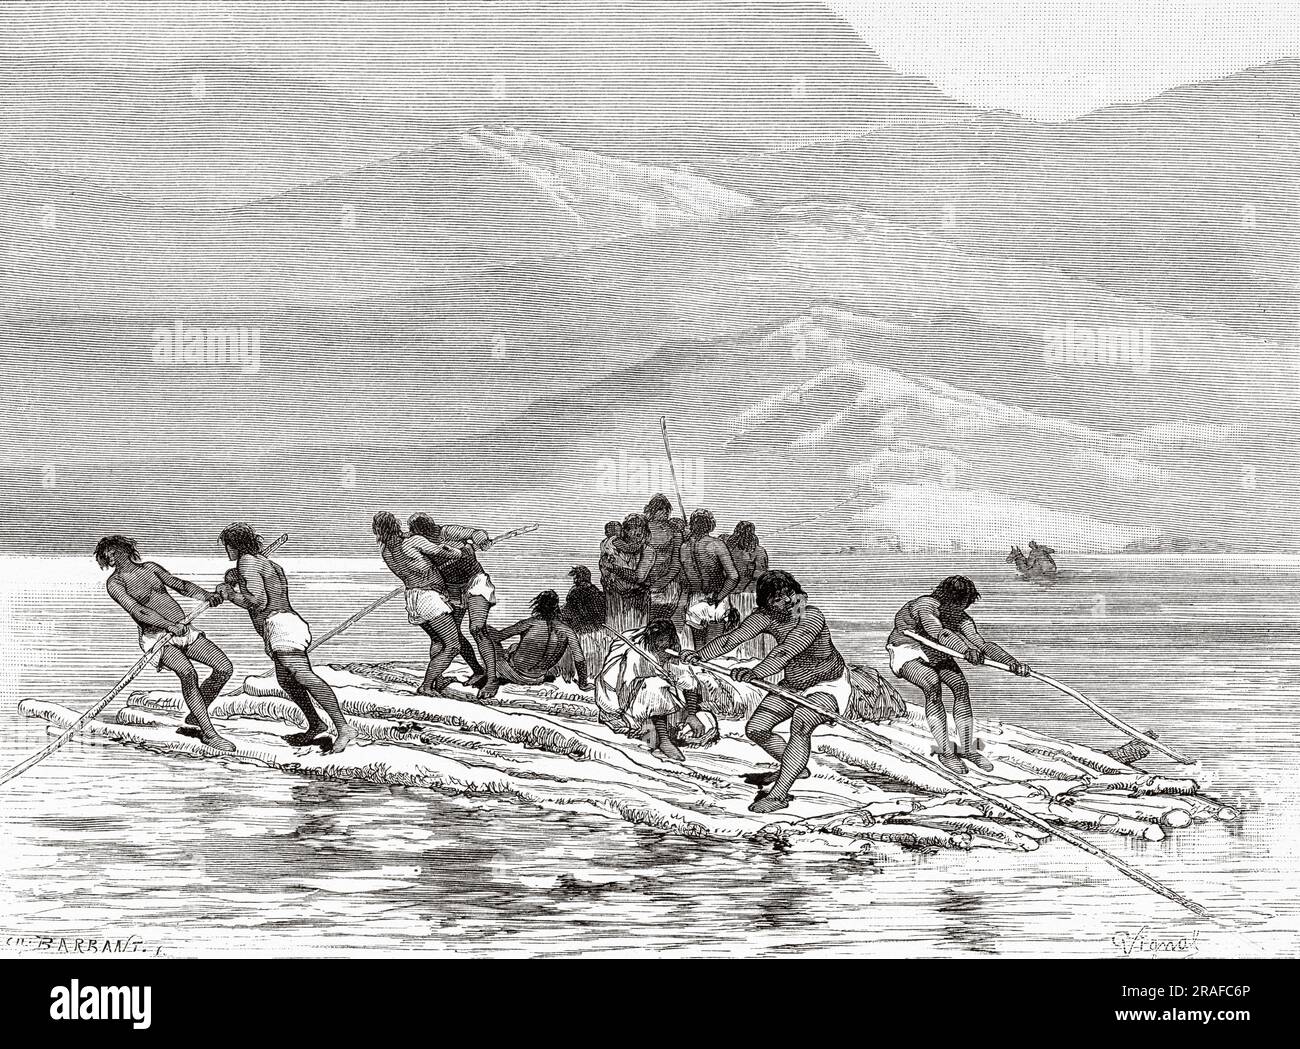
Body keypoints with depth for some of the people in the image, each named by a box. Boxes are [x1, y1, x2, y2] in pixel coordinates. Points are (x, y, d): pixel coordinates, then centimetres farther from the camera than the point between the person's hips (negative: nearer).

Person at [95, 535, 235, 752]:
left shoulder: (150, 567, 14)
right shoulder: (115, 583, -3)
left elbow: (180, 584, 17)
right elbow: (137, 611, -16)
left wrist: (207, 596, -2)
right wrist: (169, 625, -30)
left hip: (184, 630, 6)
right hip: (156, 636, -6)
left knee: (224, 667, -5)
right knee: (187, 672, -31)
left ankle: (194, 718, 11)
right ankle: (209, 734, -24)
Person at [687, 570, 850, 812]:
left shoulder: (812, 617, -31)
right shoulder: (767, 616, -12)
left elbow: (786, 651, -45)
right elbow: (734, 636, -23)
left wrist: (756, 672, -59)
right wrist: (701, 654, -40)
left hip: (829, 686, -8)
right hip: (792, 685, 8)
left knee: (800, 724, -35)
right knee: (755, 729, 0)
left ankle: (779, 794, -34)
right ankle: (796, 768, 26)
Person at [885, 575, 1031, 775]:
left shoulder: (959, 618, -12)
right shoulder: (925, 606, -31)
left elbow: (981, 644, -21)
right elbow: (938, 633, -51)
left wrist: (1013, 662, -35)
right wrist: (965, 650, -67)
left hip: (934, 654, 6)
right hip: (907, 653, -6)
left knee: (960, 685, -16)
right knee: (932, 684, -32)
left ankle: (966, 749, -5)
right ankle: (944, 752, -27)